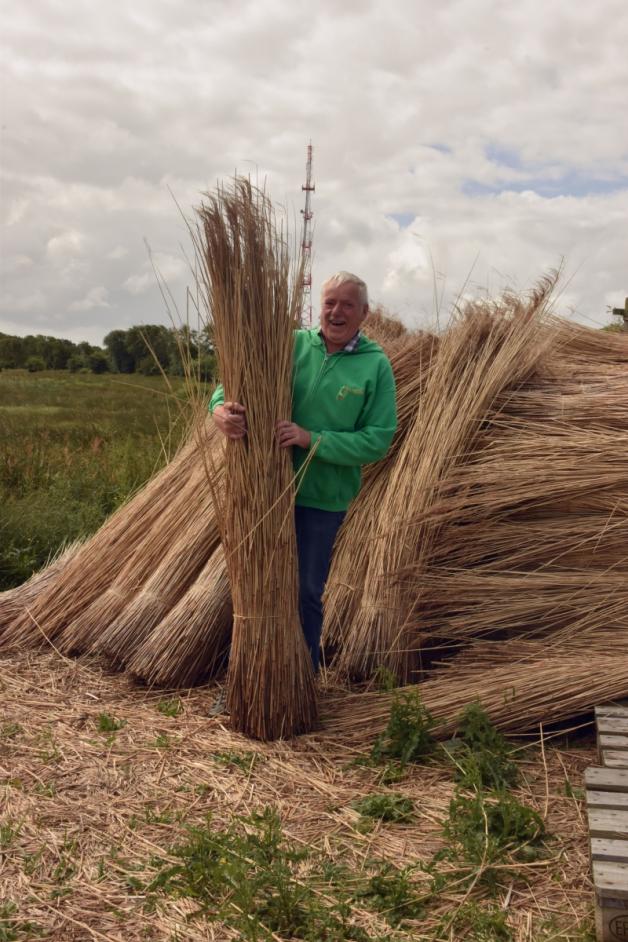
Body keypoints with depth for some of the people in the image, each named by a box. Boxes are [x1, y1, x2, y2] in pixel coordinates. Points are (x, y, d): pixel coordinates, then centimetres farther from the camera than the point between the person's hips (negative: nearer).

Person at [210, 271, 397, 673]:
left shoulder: (376, 365, -7)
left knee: (307, 593, 10)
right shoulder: (291, 344, -1)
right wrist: (222, 407, -29)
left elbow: (378, 441, -12)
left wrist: (311, 439, -23)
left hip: (323, 499, -2)